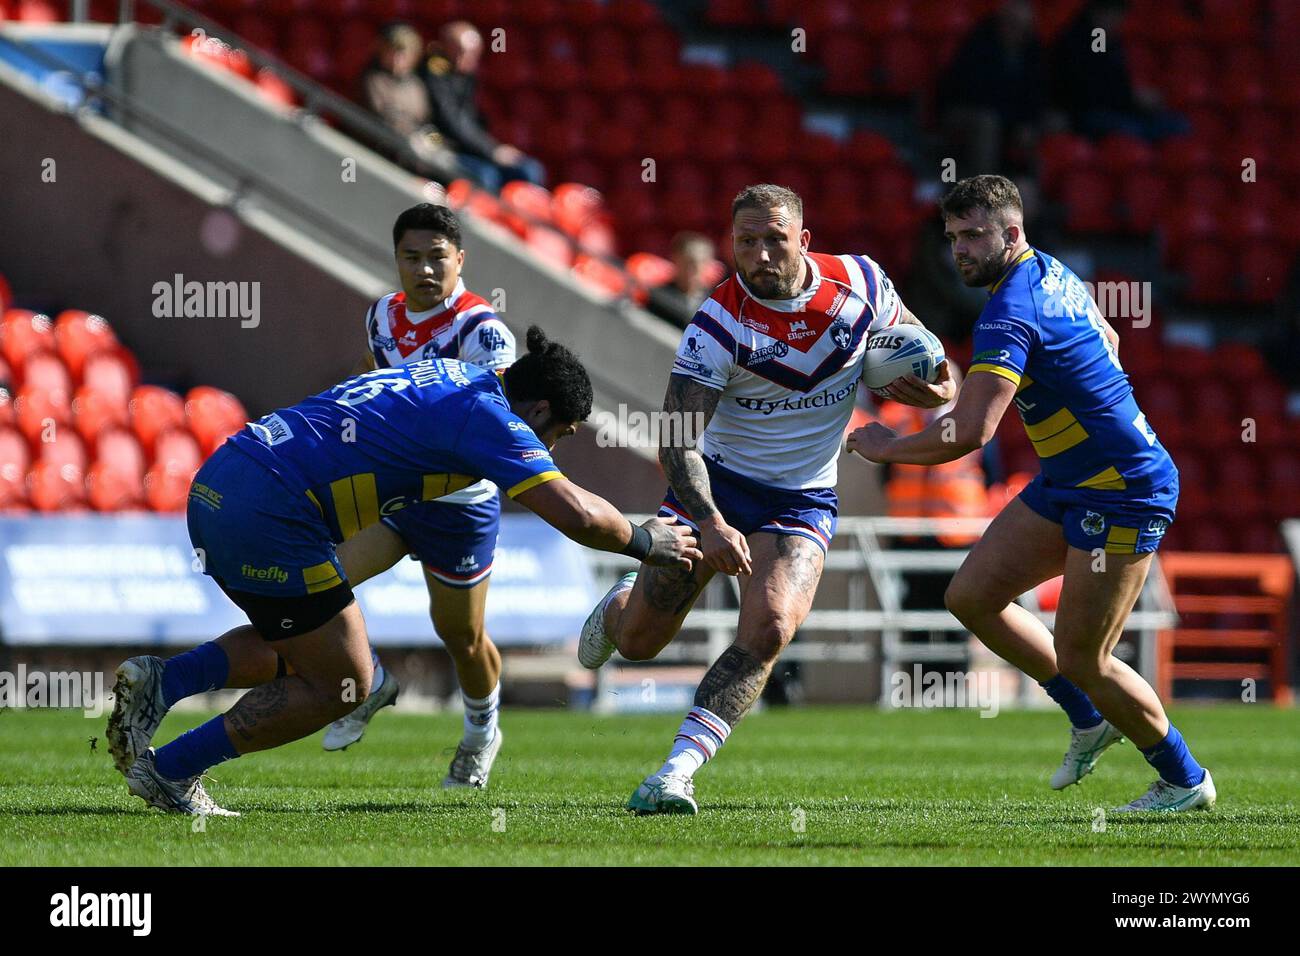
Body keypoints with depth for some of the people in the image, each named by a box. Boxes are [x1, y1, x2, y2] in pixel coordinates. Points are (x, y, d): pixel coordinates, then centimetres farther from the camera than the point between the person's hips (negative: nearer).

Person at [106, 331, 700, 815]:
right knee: (343, 685, 3)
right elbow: (576, 515, -13)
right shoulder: (487, 415, -6)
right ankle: (170, 771, 5)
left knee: (305, 654, 23)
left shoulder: (455, 378, 22)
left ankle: (160, 682, 7)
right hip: (267, 512, -9)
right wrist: (645, 543, 5)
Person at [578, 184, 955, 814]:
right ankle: (621, 606, 41)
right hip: (716, 484, -1)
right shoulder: (720, 323, -20)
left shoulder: (861, 283, -9)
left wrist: (937, 389, -15)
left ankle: (677, 772, -24)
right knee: (638, 642, 2)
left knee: (767, 631, -23)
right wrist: (710, 522, -38)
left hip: (802, 501, 1)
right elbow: (675, 438, -23)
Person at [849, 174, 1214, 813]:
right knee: (971, 596, 6)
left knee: (1080, 658, -6)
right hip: (1067, 483, 10)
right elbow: (1107, 342, 27)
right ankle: (1090, 720, 21)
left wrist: (885, 448, -16)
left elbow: (969, 432, -31)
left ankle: (1185, 780, 14)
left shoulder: (1009, 313, -23)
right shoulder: (1052, 272, 7)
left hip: (1124, 490, -10)